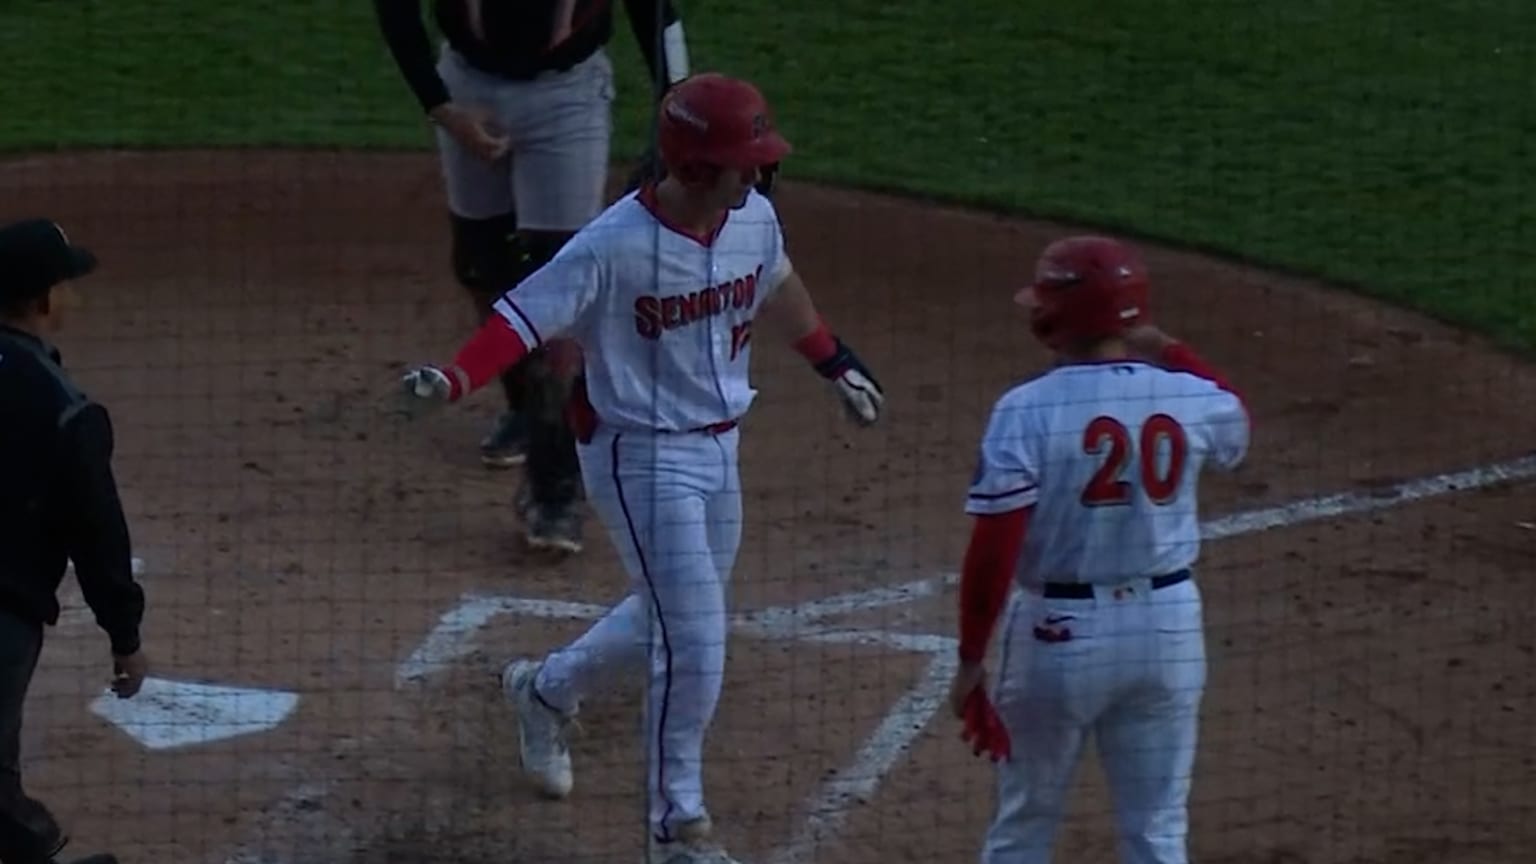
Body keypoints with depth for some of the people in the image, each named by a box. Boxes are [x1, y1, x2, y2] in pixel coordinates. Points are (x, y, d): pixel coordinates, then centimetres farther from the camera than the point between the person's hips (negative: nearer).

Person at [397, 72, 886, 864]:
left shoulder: (755, 220, -3)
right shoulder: (612, 247, -25)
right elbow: (524, 317, -27)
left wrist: (835, 362, 29)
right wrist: (453, 379, -44)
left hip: (719, 447, 8)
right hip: (643, 458, -8)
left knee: (674, 620, 21)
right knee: (693, 639, -9)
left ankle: (547, 689, 47)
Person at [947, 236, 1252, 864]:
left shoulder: (1027, 410, -16)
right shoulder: (1192, 400, -5)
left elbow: (993, 552, -17)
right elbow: (1238, 429, 22)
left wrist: (971, 661, -8)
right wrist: (1169, 351, 19)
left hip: (1060, 630, -3)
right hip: (1169, 625, 3)